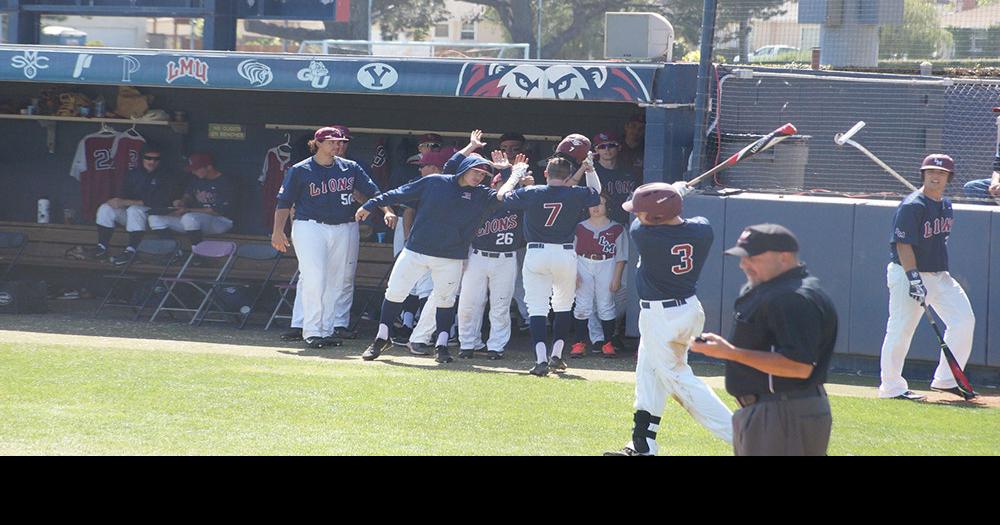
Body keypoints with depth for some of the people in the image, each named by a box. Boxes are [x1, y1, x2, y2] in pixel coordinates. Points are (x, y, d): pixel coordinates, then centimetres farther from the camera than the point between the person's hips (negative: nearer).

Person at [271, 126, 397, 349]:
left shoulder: (350, 168, 10)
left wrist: (387, 211, -11)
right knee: (314, 280, -12)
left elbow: (372, 191, 6)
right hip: (310, 228, -4)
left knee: (341, 281, 1)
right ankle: (312, 332, -8)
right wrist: (278, 231, -9)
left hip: (345, 229, 4)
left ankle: (331, 329, 7)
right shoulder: (300, 171, 1)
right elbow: (284, 202, 1)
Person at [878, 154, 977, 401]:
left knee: (964, 320, -2)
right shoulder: (912, 206, -14)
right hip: (908, 272, -8)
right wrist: (913, 277, -27)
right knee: (901, 329, -5)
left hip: (939, 275, 8)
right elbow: (903, 244, -19)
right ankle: (892, 387, 4)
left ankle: (946, 379, 6)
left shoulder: (946, 205, 12)